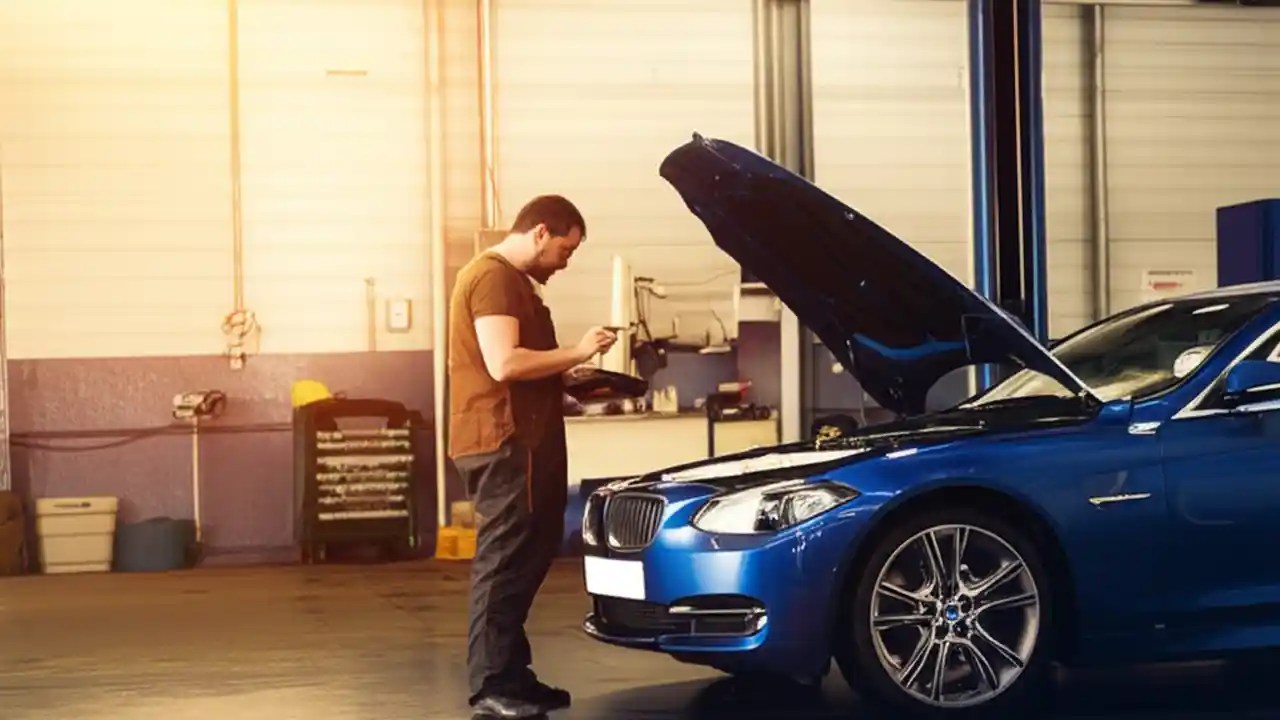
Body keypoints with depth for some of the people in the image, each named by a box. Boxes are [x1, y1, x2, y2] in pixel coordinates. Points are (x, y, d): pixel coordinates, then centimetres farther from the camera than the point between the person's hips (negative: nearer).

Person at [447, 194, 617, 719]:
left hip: (524, 442, 11)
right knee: (503, 562, -9)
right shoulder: (493, 277, -12)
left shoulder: (514, 281, 23)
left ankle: (512, 676, 18)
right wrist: (577, 353, -15)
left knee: (524, 561, 12)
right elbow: (504, 364, -21)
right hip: (501, 443, -11)